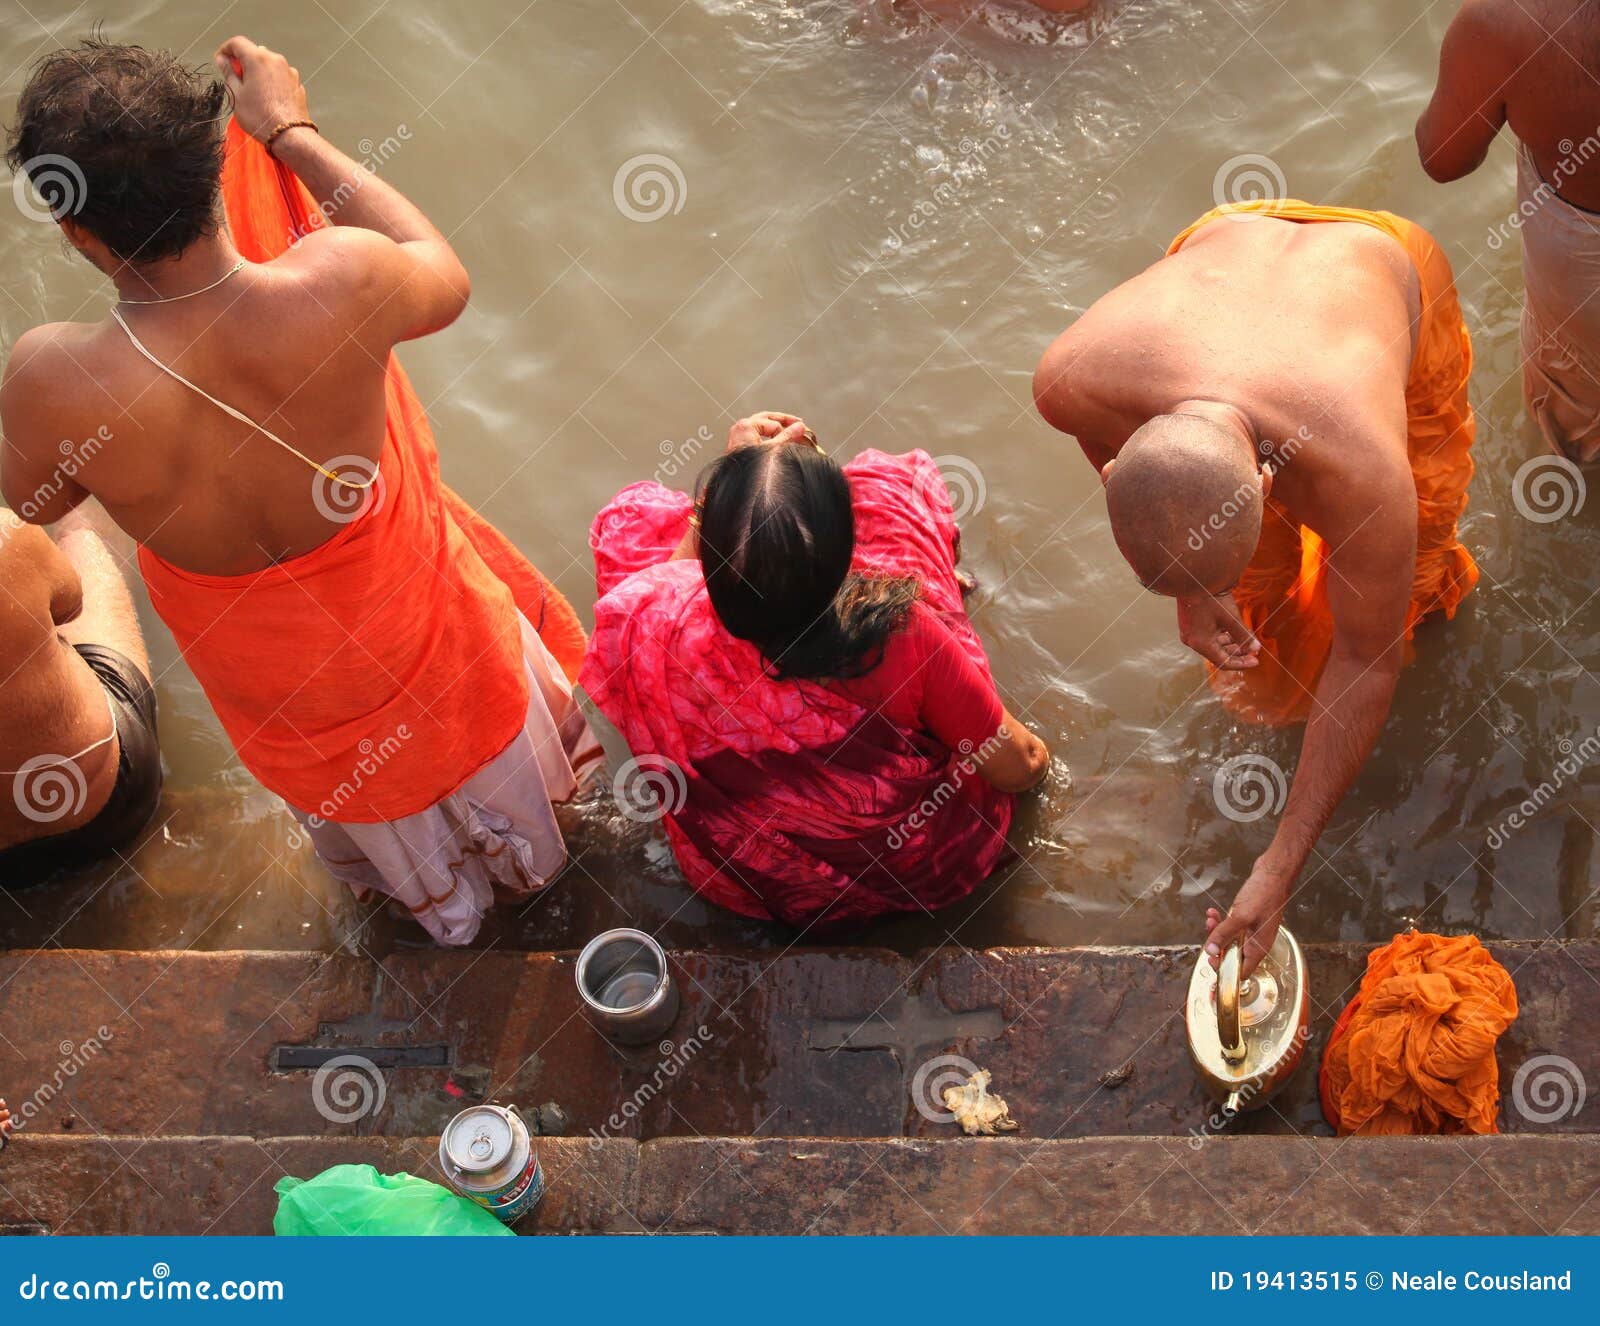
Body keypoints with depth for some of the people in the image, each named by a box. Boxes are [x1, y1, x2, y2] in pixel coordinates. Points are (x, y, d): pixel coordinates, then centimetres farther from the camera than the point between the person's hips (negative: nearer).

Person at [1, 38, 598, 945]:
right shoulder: (338, 280, -39)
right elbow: (447, 281, -11)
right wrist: (293, 133, -7)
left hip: (265, 674, 1)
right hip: (403, 602, -1)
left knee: (351, 776, 36)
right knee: (476, 727, 36)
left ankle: (441, 904, 69)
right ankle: (525, 859, 69)